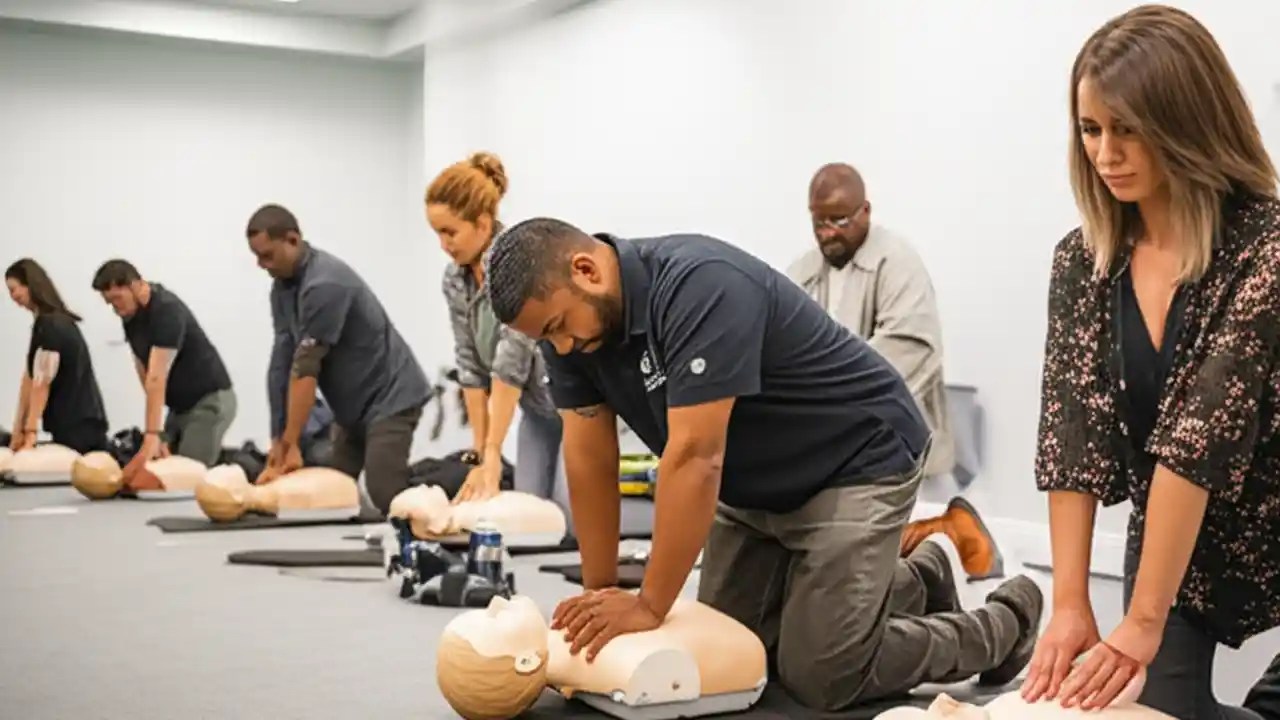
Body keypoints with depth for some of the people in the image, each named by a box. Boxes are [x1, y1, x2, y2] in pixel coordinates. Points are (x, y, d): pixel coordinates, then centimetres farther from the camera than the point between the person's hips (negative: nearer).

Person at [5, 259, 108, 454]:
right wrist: (20, 429, 11)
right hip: (82, 420, 9)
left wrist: (31, 431, -15)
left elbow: (42, 383, -16)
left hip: (77, 424, -9)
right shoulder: (54, 321, 14)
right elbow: (30, 377, 12)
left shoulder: (49, 325, -14)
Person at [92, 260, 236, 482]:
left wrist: (151, 435, -37)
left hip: (211, 400, -9)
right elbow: (145, 372, 2)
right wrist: (157, 432, -7)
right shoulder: (130, 315, 4)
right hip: (180, 405, 9)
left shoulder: (167, 310, -23)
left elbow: (157, 377, -32)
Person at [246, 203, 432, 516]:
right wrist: (280, 440, -6)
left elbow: (305, 368, -24)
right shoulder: (282, 285, 4)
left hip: (390, 399, -9)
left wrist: (290, 443, -22)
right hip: (353, 405, 9)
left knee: (384, 497, -17)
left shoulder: (324, 284, -24)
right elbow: (282, 362, -1)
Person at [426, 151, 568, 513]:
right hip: (538, 409, 7)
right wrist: (481, 452, -6)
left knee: (570, 511, -12)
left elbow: (512, 363, -29)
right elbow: (470, 365, -2)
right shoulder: (454, 278, -4)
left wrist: (493, 456, -27)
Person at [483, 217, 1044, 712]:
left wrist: (650, 606, -29)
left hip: (859, 463, -8)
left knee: (820, 677, -11)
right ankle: (910, 583, 29)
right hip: (755, 487, 8)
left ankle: (1004, 624, 14)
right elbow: (590, 458, -6)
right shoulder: (570, 315, -9)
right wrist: (598, 593, -8)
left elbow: (694, 457, -34)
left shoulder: (698, 286, -33)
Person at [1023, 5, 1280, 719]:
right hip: (1167, 545, 4)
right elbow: (1072, 429, -13)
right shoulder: (1082, 262, -7)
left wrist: (1144, 619, -30)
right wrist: (1070, 602, -21)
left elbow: (1202, 429, -29)